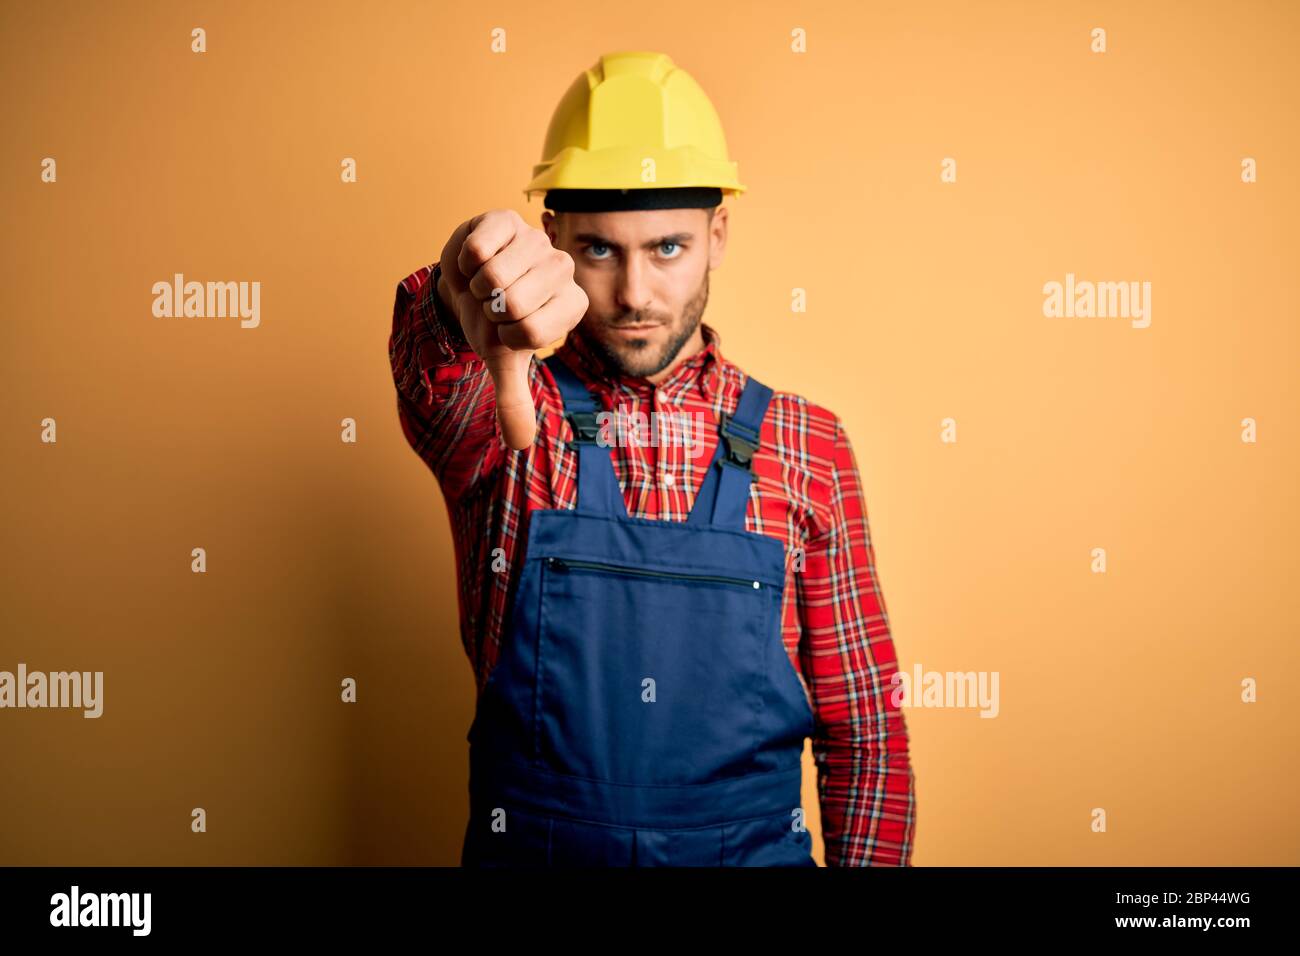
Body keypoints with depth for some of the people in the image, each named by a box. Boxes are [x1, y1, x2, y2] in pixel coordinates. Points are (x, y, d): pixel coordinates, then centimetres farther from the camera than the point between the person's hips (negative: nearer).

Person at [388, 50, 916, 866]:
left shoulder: (806, 445, -4)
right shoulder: (501, 417, -7)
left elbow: (863, 724, 0)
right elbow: (430, 367, -31)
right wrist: (469, 308, -51)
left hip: (755, 845, 1)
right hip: (529, 847, 0)